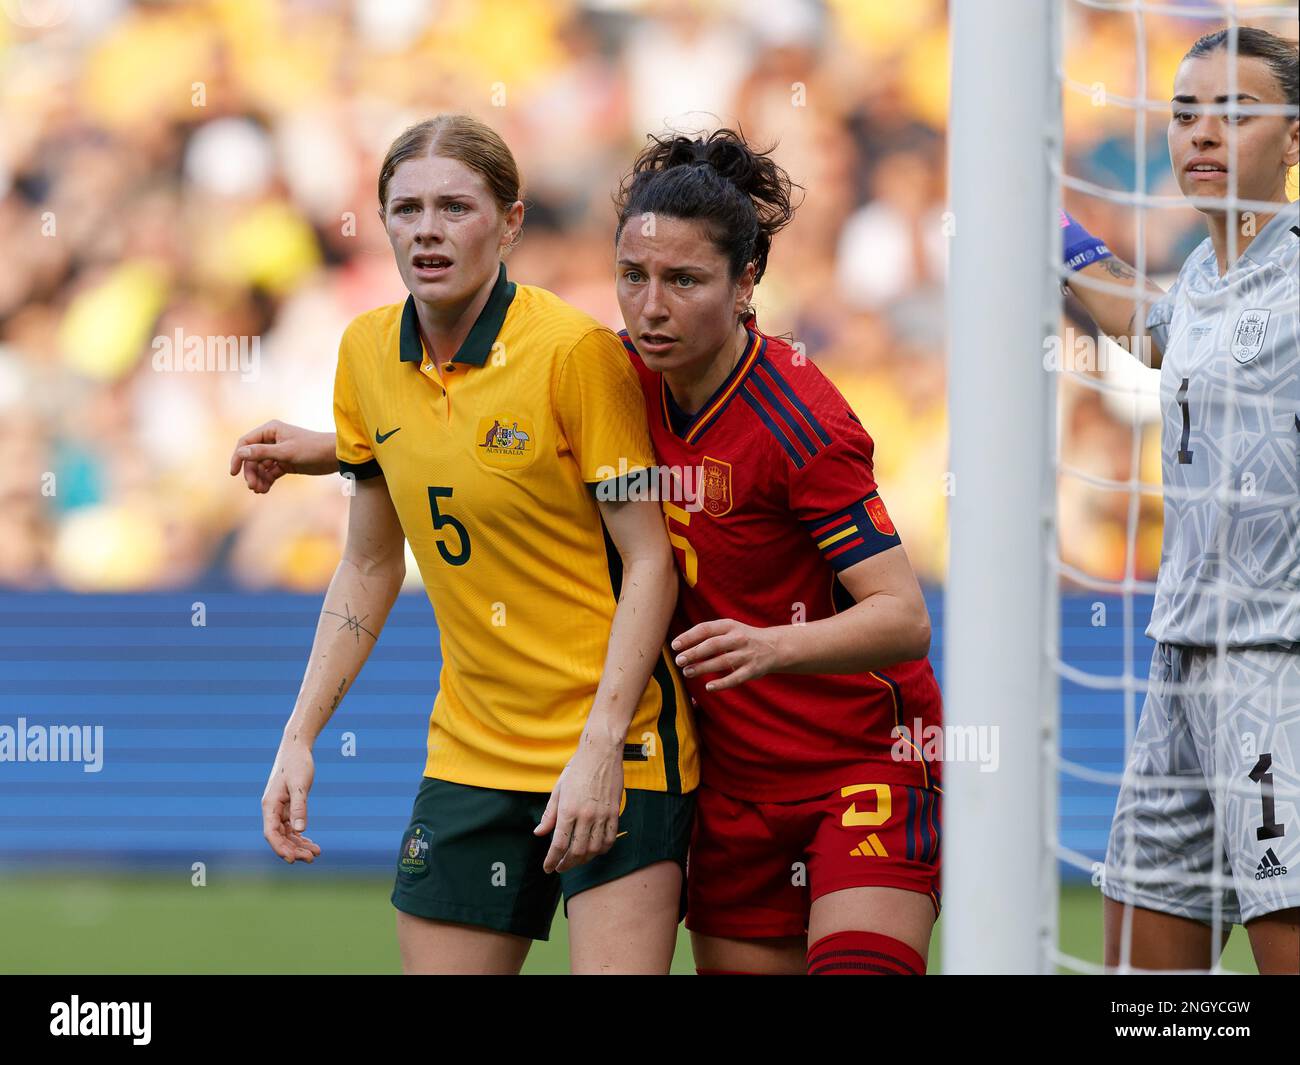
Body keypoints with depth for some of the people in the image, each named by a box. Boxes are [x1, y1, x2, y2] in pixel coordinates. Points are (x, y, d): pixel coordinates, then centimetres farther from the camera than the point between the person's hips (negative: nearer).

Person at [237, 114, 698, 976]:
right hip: (471, 759, 6)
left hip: (616, 749, -5)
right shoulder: (368, 354, 5)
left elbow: (650, 562, -11)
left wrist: (600, 748, -19)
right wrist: (300, 737, 9)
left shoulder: (576, 349, -13)